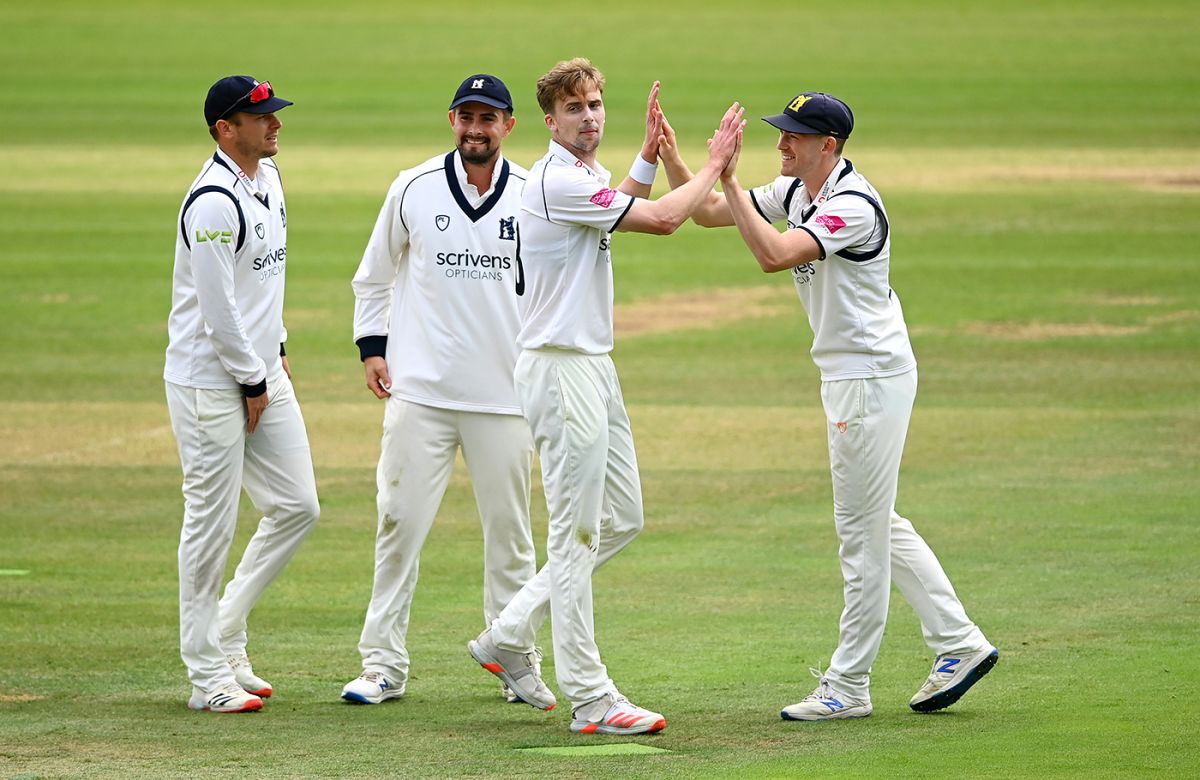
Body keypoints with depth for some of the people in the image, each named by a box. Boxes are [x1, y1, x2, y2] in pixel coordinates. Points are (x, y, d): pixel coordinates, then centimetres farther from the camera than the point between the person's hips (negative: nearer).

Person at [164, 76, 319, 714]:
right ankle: (208, 677, 4)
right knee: (211, 526, -3)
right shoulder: (213, 202, -20)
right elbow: (217, 307, -21)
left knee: (295, 507, 9)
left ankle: (226, 638, 21)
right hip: (210, 381, -9)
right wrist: (252, 382, -13)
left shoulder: (268, 178, 10)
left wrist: (276, 350, 17)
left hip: (263, 373, 9)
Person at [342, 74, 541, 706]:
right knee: (400, 522, -2)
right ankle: (384, 665, 3)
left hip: (507, 393, 1)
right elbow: (374, 275, 12)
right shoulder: (413, 190, 2)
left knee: (509, 530, 7)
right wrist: (371, 347, 3)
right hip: (420, 389, -1)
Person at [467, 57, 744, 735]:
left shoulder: (585, 178, 14)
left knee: (622, 520, 15)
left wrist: (649, 155, 22)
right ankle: (591, 699, -5)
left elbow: (626, 212, 37)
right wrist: (715, 163, -8)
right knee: (577, 536, -7)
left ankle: (509, 639, 21)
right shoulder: (557, 181, -17)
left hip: (595, 368, 10)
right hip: (560, 368, -10)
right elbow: (662, 220, -20)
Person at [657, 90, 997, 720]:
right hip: (844, 377, 10)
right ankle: (959, 644, 20)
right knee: (876, 523, 15)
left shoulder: (853, 205, -22)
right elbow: (708, 214, 12)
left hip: (874, 377, -10)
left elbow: (772, 255, -33)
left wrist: (730, 178, -29)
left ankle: (848, 686, 1)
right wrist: (670, 157, -2)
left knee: (861, 529, -4)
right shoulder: (794, 192, 7)